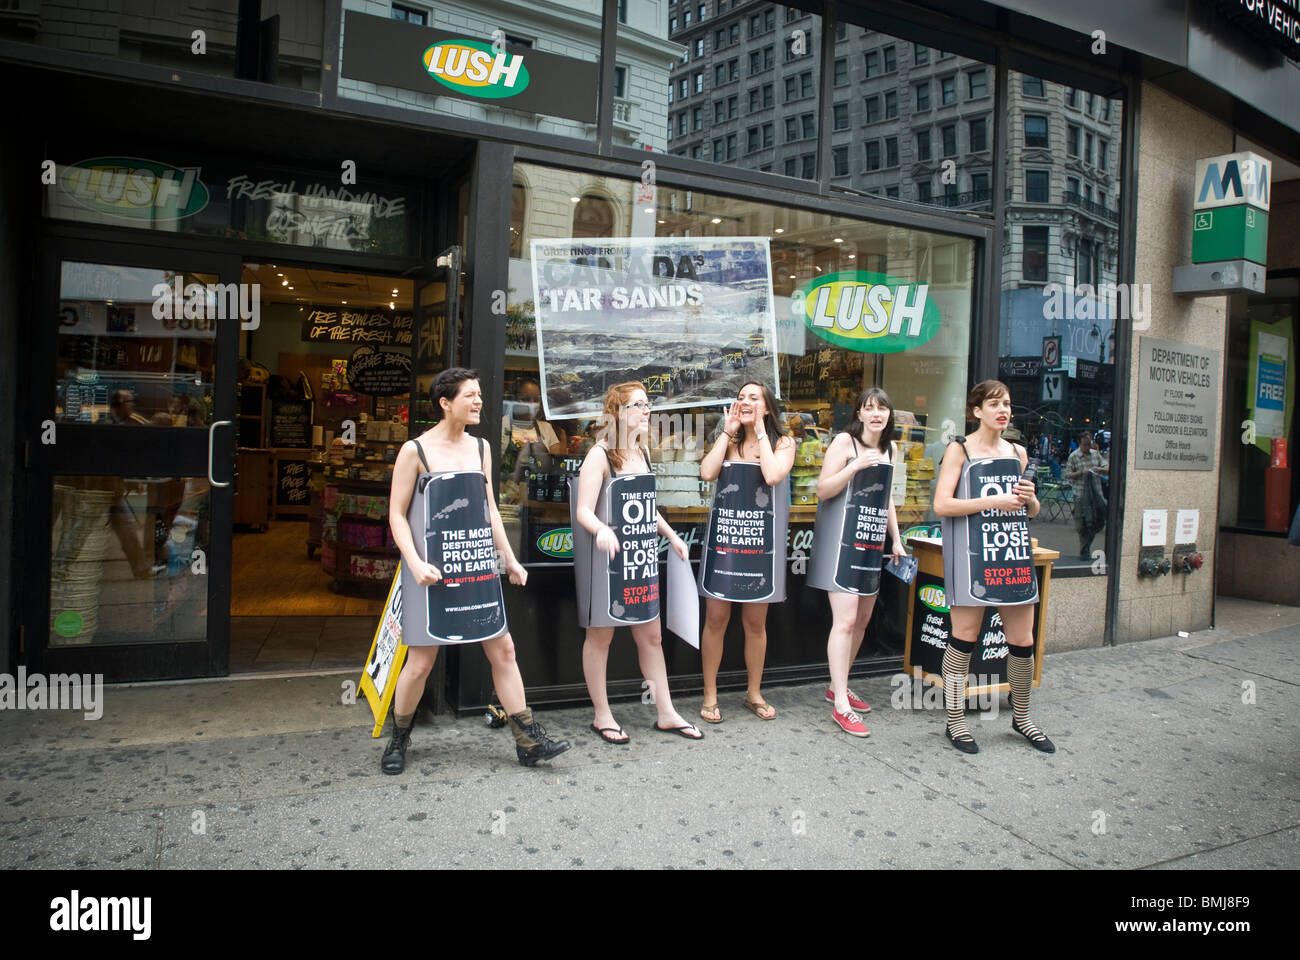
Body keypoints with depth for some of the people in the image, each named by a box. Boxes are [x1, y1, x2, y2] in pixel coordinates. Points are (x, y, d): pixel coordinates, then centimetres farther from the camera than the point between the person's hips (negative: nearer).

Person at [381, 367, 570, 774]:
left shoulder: (480, 447, 9)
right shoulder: (415, 450, -6)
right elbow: (397, 514, -6)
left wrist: (510, 559, 13)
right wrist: (416, 563, -18)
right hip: (432, 569, -5)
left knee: (503, 649, 4)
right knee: (421, 661, 2)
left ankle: (528, 741, 11)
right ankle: (398, 740, 25)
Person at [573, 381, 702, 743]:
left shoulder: (642, 452, 10)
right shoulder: (600, 455, -13)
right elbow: (583, 511, -19)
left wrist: (671, 535, 16)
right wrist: (602, 530, -38)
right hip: (607, 557, -7)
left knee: (651, 635, 12)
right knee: (601, 636, 6)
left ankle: (666, 714, 23)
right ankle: (602, 716, 19)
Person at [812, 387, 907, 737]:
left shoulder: (891, 449, 12)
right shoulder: (844, 442, -8)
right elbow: (822, 491, -13)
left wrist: (896, 540, 18)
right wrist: (856, 466, -24)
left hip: (872, 541, 8)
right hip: (842, 538, -7)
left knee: (862, 620, 13)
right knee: (845, 620, -11)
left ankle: (838, 686, 29)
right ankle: (841, 706, -7)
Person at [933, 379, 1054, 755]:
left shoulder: (1018, 453, 16)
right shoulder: (960, 450, -1)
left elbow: (1032, 511, 23)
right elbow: (942, 505, -12)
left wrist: (1030, 498, 0)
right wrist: (994, 501, -17)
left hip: (1012, 551, 5)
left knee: (1023, 641, 7)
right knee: (964, 638, -1)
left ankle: (1021, 718, 26)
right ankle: (955, 722, 11)